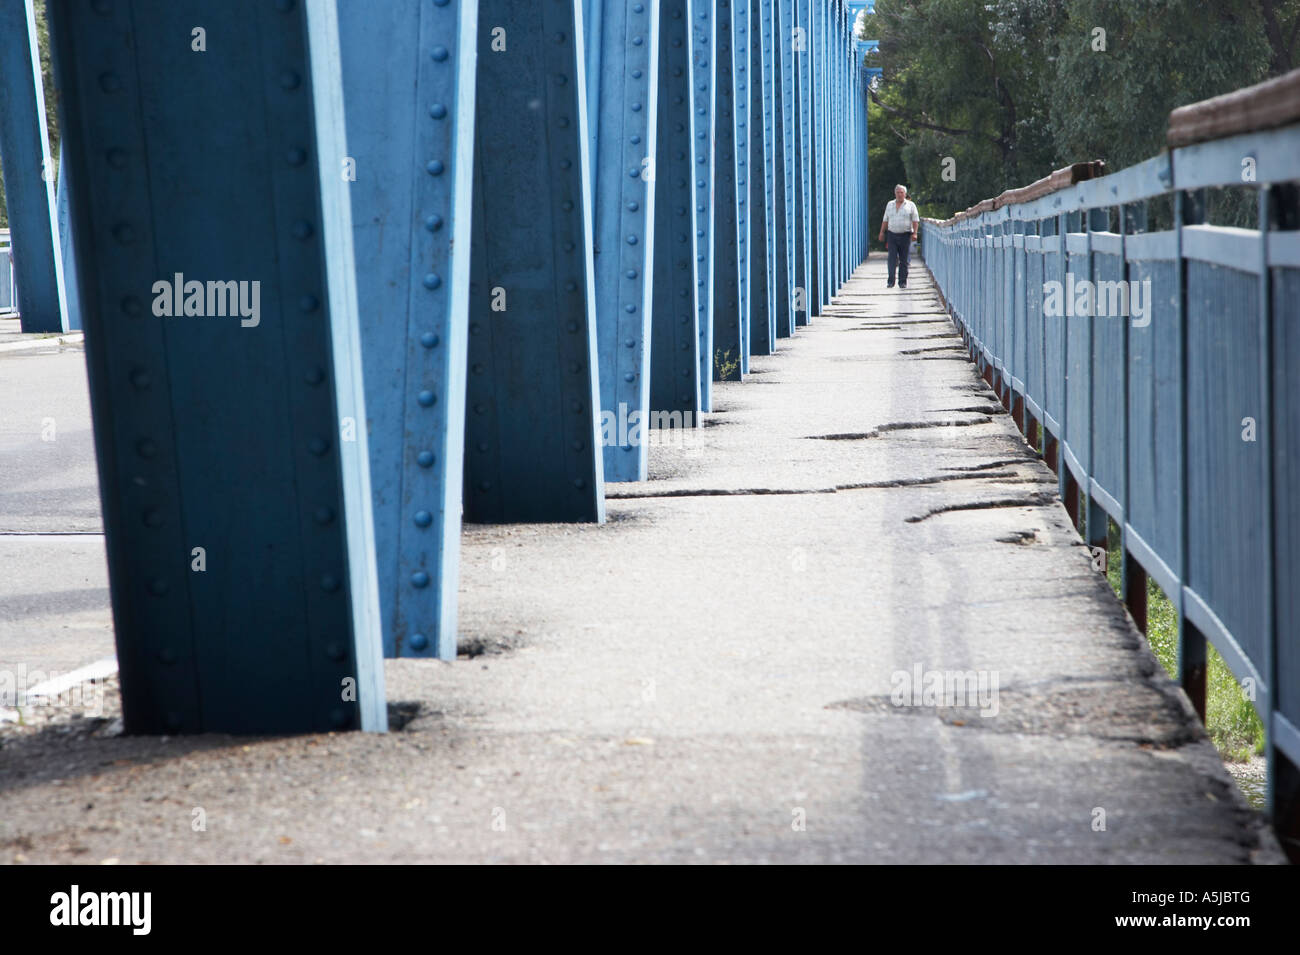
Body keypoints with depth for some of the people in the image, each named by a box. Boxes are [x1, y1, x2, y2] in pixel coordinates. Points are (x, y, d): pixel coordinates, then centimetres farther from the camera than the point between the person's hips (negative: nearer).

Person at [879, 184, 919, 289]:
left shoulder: (910, 205, 4)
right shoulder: (889, 204, 13)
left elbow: (915, 221, 0)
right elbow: (885, 220, 17)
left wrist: (914, 233, -11)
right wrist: (882, 232, 11)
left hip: (905, 236, -2)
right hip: (892, 235, 2)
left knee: (904, 260, 1)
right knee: (892, 259, -7)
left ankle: (902, 282, 6)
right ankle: (891, 282, -6)